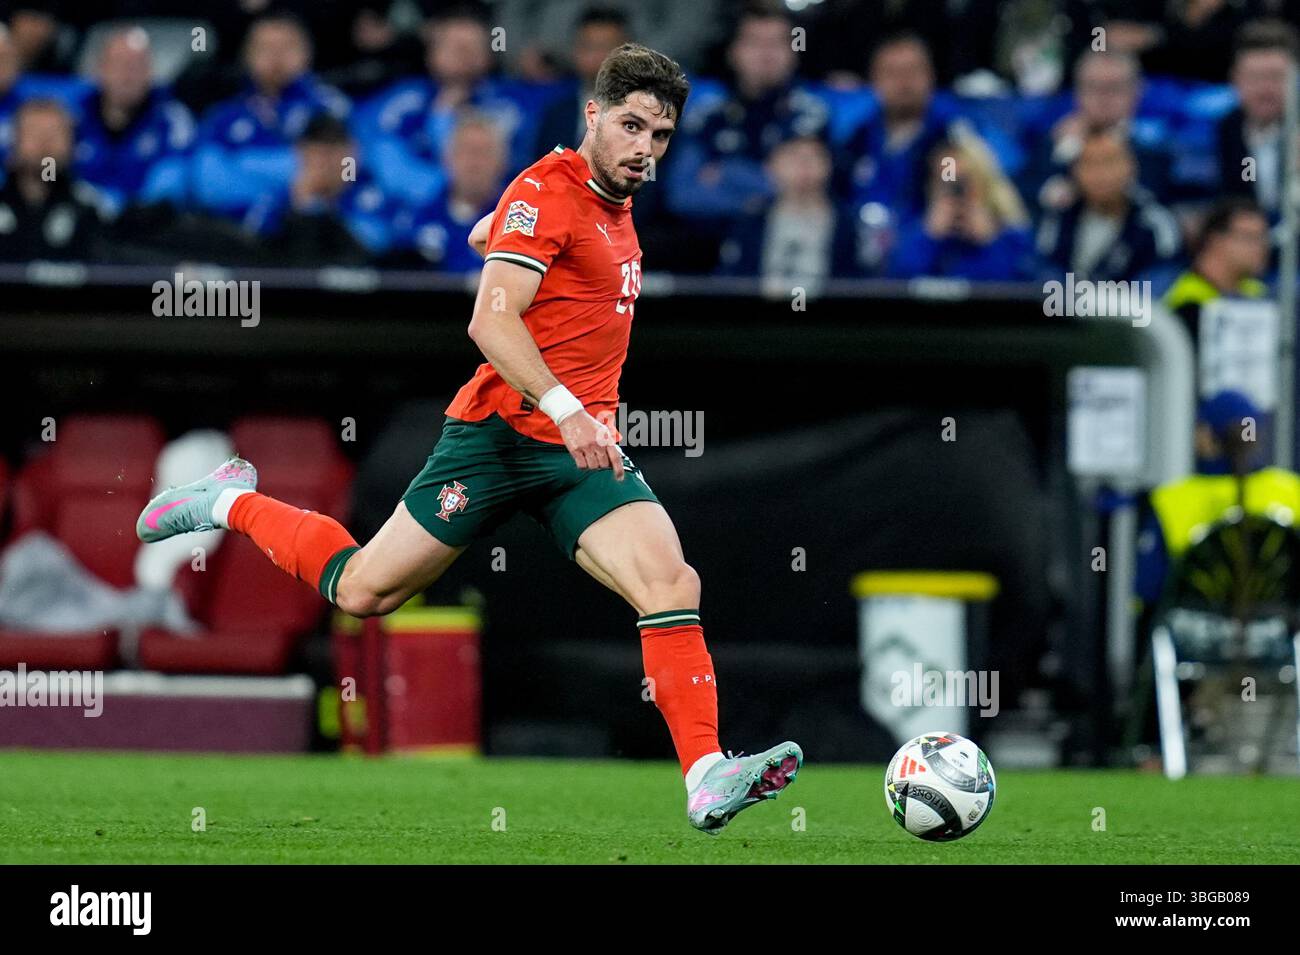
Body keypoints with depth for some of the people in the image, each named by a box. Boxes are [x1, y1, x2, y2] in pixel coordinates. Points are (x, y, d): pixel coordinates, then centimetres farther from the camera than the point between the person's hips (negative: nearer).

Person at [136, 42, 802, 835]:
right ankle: (235, 504, 31)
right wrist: (563, 407, -33)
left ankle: (707, 780, -23)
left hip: (585, 444, 7)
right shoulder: (549, 190, -13)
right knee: (363, 592, 6)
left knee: (672, 585, -17)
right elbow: (490, 321, -24)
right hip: (504, 434, -7)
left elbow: (486, 236, 32)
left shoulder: (614, 202, 14)